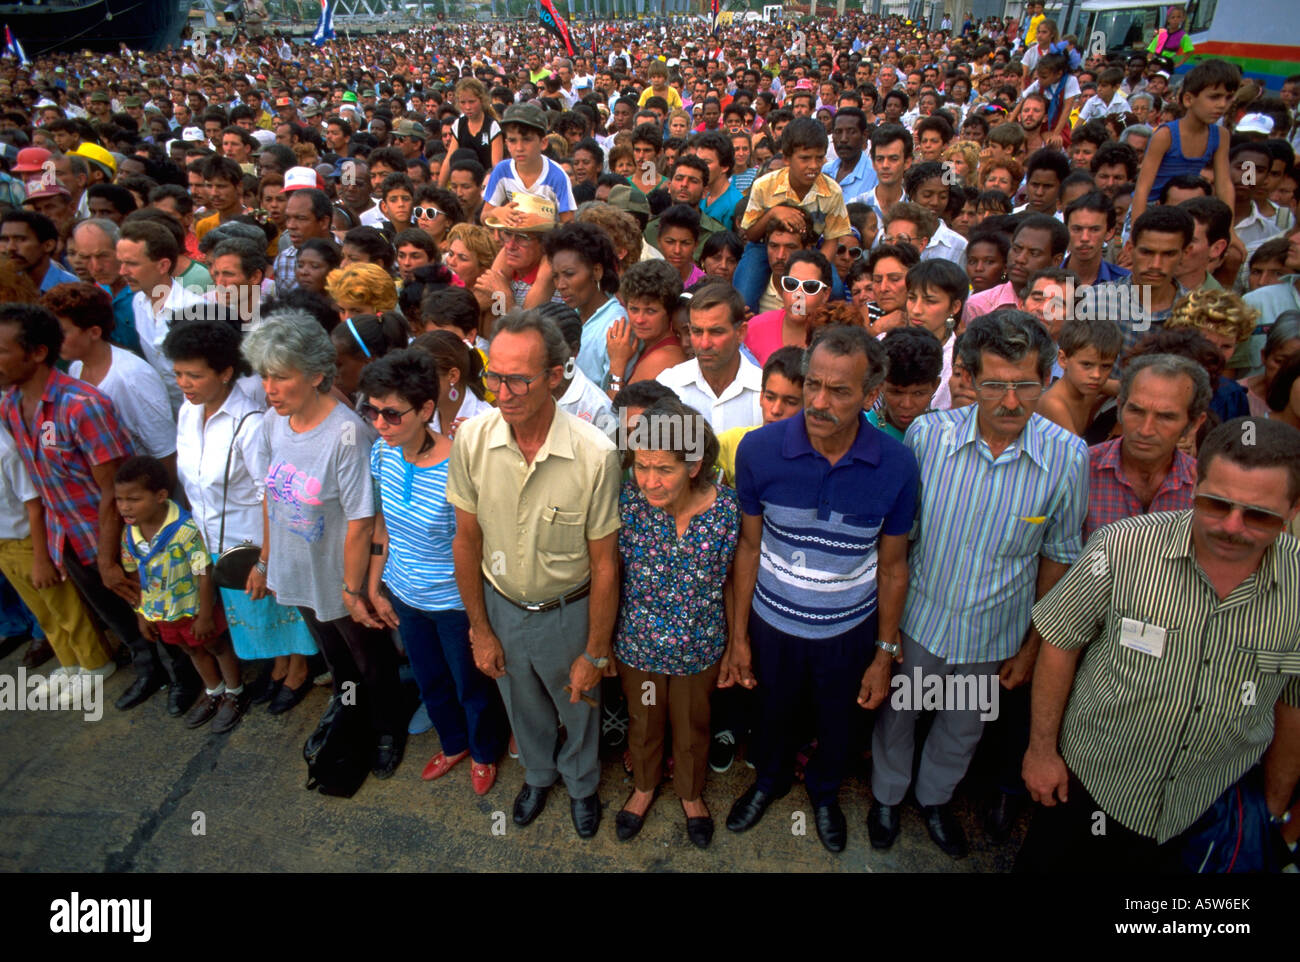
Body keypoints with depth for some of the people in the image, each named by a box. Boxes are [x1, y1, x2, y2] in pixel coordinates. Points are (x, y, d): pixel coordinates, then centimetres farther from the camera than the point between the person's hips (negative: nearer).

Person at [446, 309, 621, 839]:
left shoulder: (595, 454, -28)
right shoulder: (471, 439, -18)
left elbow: (604, 563, -17)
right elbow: (466, 541, -5)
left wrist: (595, 654, -10)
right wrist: (480, 629, 1)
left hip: (568, 611, -2)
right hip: (500, 606, 3)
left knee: (580, 707, 24)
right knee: (523, 708, 28)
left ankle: (581, 783, 57)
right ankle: (538, 774, 61)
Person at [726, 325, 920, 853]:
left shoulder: (896, 467, -20)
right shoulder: (759, 450, -21)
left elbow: (892, 566, -7)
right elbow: (749, 547, -8)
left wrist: (885, 655, -1)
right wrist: (738, 635, -4)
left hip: (849, 629, 0)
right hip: (772, 622, 0)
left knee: (836, 720, 25)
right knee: (773, 711, 25)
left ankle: (825, 790, 58)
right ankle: (770, 778, 58)